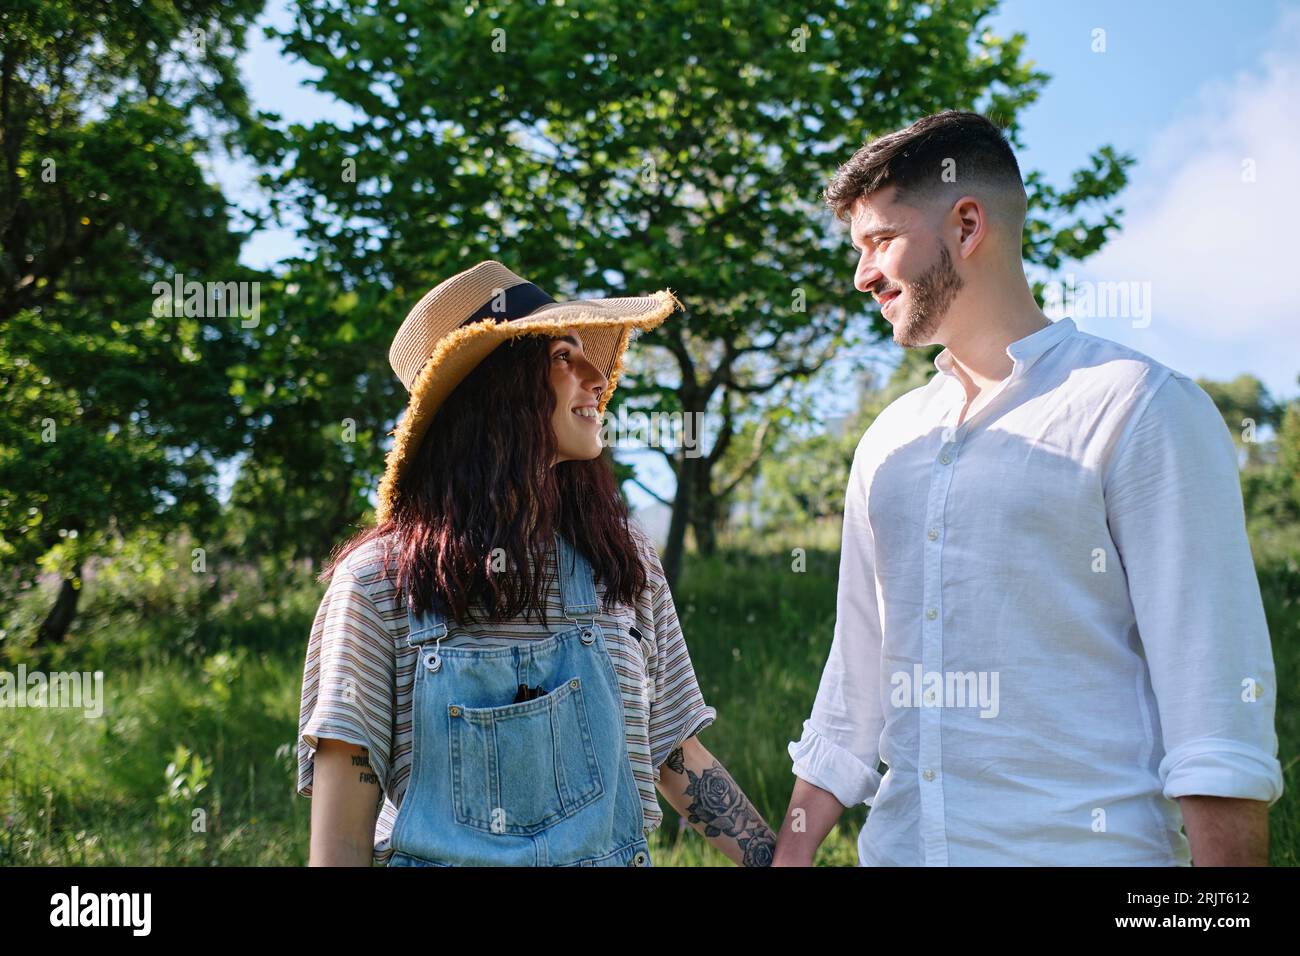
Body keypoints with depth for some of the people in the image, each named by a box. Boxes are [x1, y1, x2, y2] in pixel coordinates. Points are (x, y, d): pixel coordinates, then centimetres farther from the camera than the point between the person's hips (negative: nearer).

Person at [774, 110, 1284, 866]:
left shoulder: (1144, 411, -8)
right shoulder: (889, 442, 11)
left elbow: (1218, 715, -12)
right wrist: (789, 857, 12)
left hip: (1088, 845, -6)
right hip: (899, 844, 6)